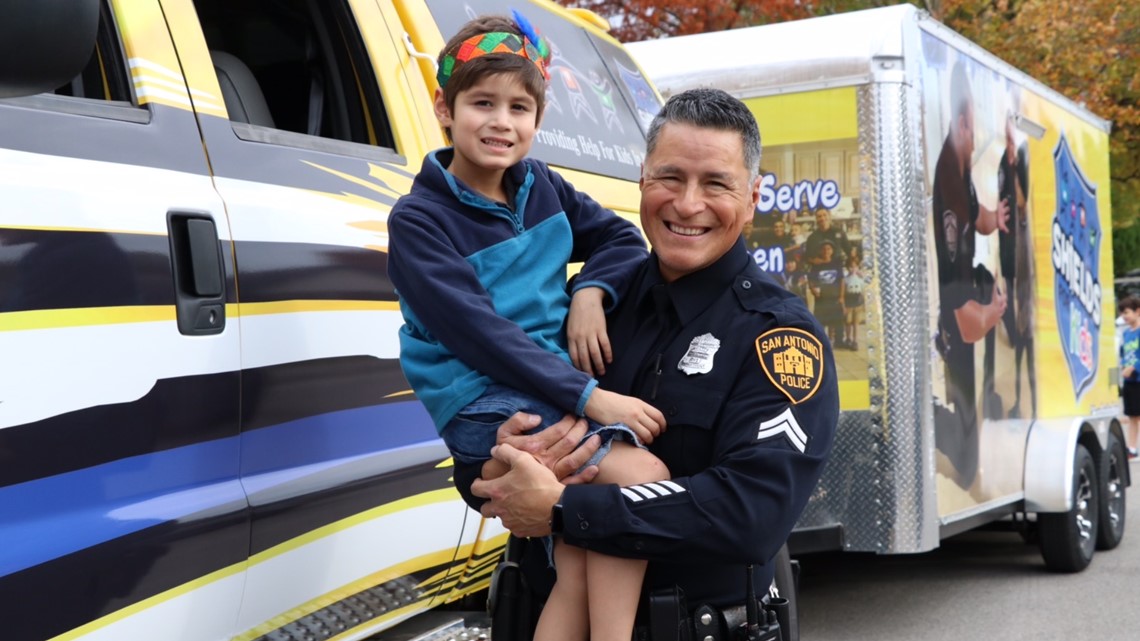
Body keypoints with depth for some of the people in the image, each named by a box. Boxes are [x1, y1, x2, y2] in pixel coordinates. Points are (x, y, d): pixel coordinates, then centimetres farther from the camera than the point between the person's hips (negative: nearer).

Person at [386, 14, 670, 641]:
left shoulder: (540, 187, 12)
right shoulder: (418, 221, -8)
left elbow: (621, 237, 20)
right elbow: (478, 332, -17)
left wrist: (590, 292, -3)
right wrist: (587, 397, -23)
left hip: (564, 390, 6)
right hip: (484, 403, -6)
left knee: (580, 572, -13)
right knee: (643, 477, -26)